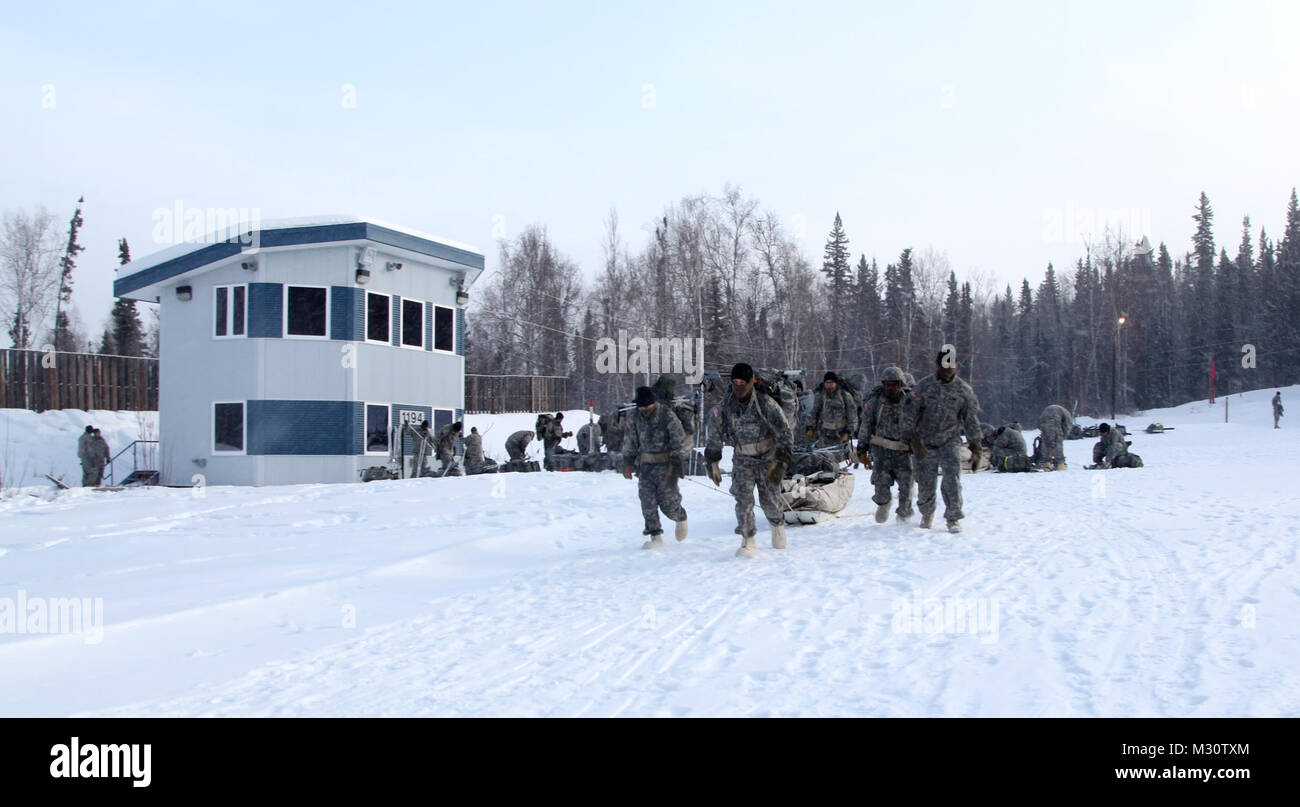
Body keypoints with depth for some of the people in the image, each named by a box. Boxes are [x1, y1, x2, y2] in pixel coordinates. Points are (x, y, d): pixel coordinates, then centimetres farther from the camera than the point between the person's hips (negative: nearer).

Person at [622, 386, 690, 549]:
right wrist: (628, 463, 12)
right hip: (645, 467, 5)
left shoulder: (668, 416, -13)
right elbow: (629, 442, 16)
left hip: (665, 466, -5)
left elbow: (680, 442, -11)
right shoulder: (635, 418, 4)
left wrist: (675, 465, -14)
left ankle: (681, 519, 28)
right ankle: (656, 537, 7)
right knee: (648, 503, -1)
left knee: (667, 502, -5)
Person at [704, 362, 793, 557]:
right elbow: (715, 437, 6)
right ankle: (748, 542, -7)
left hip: (768, 458, -2)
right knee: (743, 498, -13)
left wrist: (780, 462, -22)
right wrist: (713, 463, 4)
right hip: (742, 460, 2)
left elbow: (785, 434, -16)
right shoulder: (724, 407, -7)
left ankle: (778, 524, 35)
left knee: (770, 500, 2)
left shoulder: (765, 404, -19)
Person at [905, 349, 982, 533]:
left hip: (950, 442, -1)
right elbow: (912, 414, 3)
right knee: (925, 483, 5)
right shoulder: (923, 386, 0)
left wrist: (975, 449, 1)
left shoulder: (964, 391, 0)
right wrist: (908, 439, -2)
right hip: (925, 443, 1)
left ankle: (953, 518, -3)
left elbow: (972, 421, 3)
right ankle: (927, 514, 29)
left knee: (952, 480, -14)